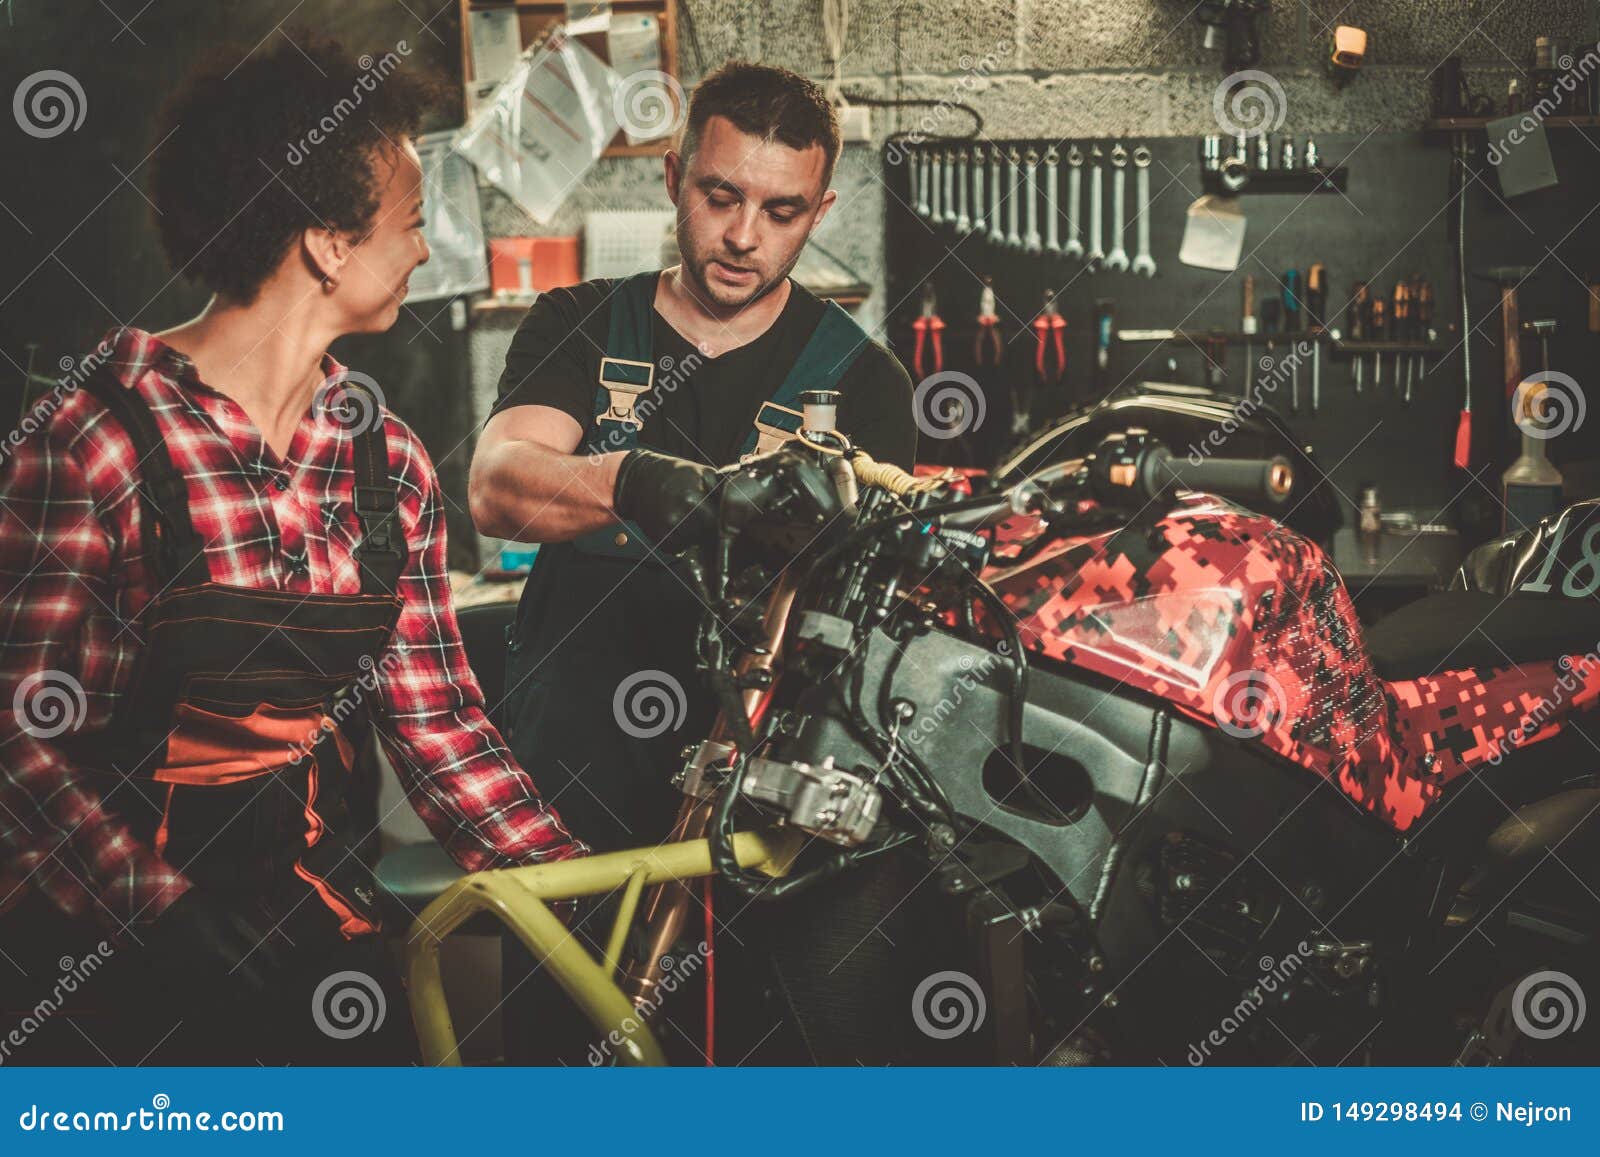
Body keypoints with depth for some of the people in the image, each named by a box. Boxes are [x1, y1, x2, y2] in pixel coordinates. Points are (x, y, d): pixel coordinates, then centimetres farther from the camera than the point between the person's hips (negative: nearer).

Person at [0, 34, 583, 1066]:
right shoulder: (103, 437, -15)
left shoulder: (389, 459, 3)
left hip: (317, 942, 5)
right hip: (118, 969, -5)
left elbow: (437, 719, 2)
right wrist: (183, 925, -27)